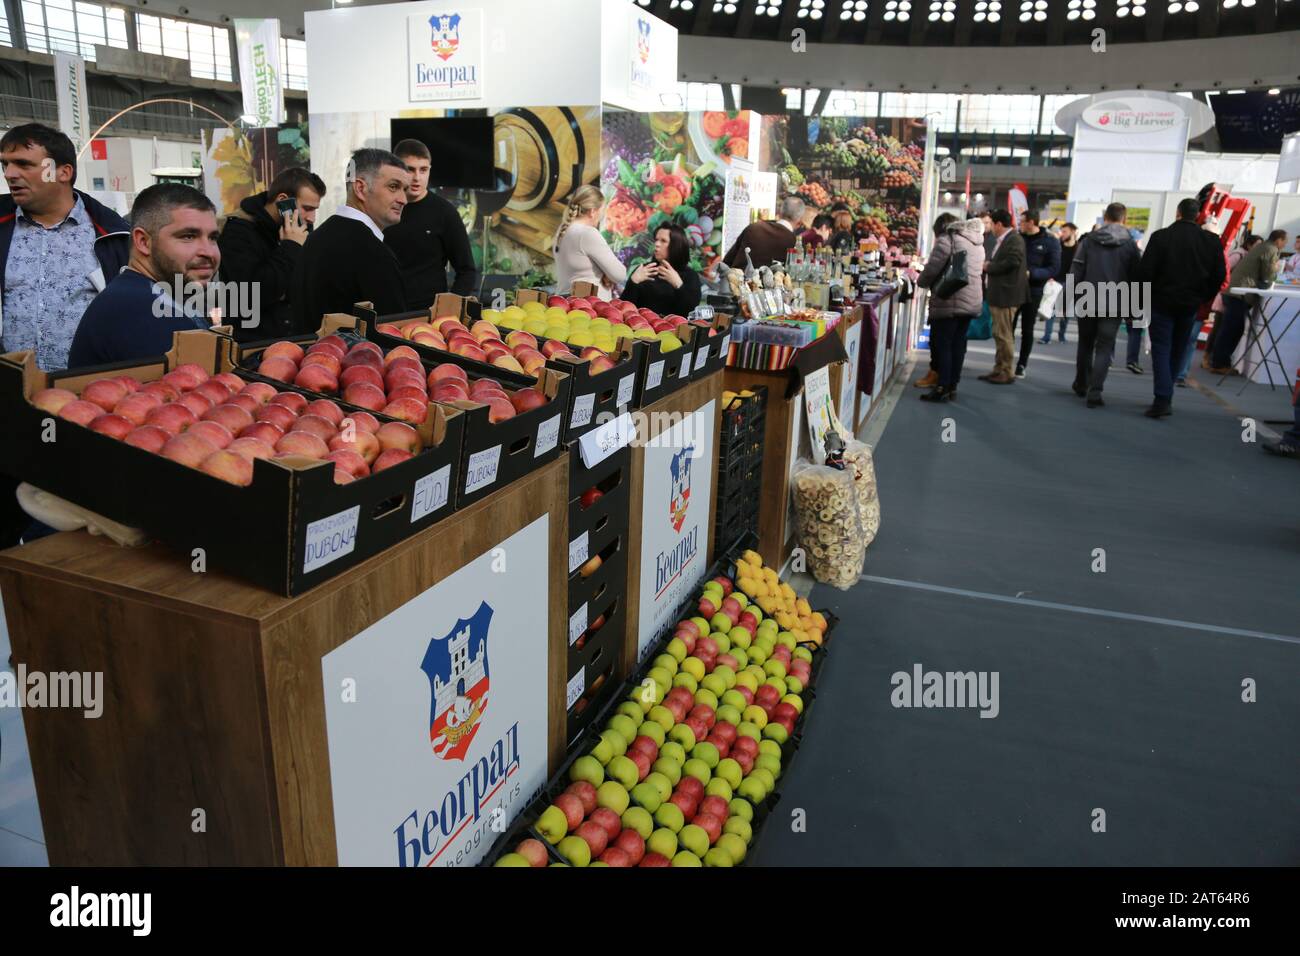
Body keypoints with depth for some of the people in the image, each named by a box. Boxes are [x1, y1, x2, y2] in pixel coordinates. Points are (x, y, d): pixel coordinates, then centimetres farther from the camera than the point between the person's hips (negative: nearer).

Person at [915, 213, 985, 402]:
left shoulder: (947, 239, -7)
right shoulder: (977, 243, 18)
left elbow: (932, 268, -13)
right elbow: (978, 270, 17)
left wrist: (921, 282, 8)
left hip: (949, 302, -8)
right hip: (972, 302, 8)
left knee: (942, 344, -3)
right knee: (958, 344, 11)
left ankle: (942, 388, -4)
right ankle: (952, 386, 15)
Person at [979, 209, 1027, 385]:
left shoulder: (1015, 240, -12)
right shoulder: (1000, 240, 16)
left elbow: (1011, 262, -23)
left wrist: (988, 267, -14)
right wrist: (986, 264, 3)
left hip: (1007, 294, -10)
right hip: (997, 293, 10)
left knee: (1003, 334, -5)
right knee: (999, 333, 14)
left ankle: (1007, 372, 1)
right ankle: (999, 369, 22)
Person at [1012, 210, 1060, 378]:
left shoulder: (1050, 241, -5)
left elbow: (1054, 269, -9)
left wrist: (1031, 274, -22)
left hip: (1033, 291, -2)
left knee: (1027, 330, 7)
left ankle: (1022, 365, 18)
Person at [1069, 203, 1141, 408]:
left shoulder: (1089, 240, 1)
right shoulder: (1129, 244, -1)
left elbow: (1076, 271, -3)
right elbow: (1134, 277, 0)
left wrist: (1069, 297, 1)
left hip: (1087, 302, 1)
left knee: (1085, 344, 17)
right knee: (1104, 348, 1)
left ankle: (1081, 385, 29)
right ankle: (1095, 390, -11)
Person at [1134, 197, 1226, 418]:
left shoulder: (1160, 236, -9)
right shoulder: (1211, 240, 0)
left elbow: (1145, 270, -11)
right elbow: (1218, 276, 3)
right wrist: (1203, 298, 17)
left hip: (1162, 302, -3)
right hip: (1190, 305, 3)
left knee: (1161, 350, -1)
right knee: (1177, 352, 15)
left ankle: (1162, 400, -13)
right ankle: (1165, 395, 22)